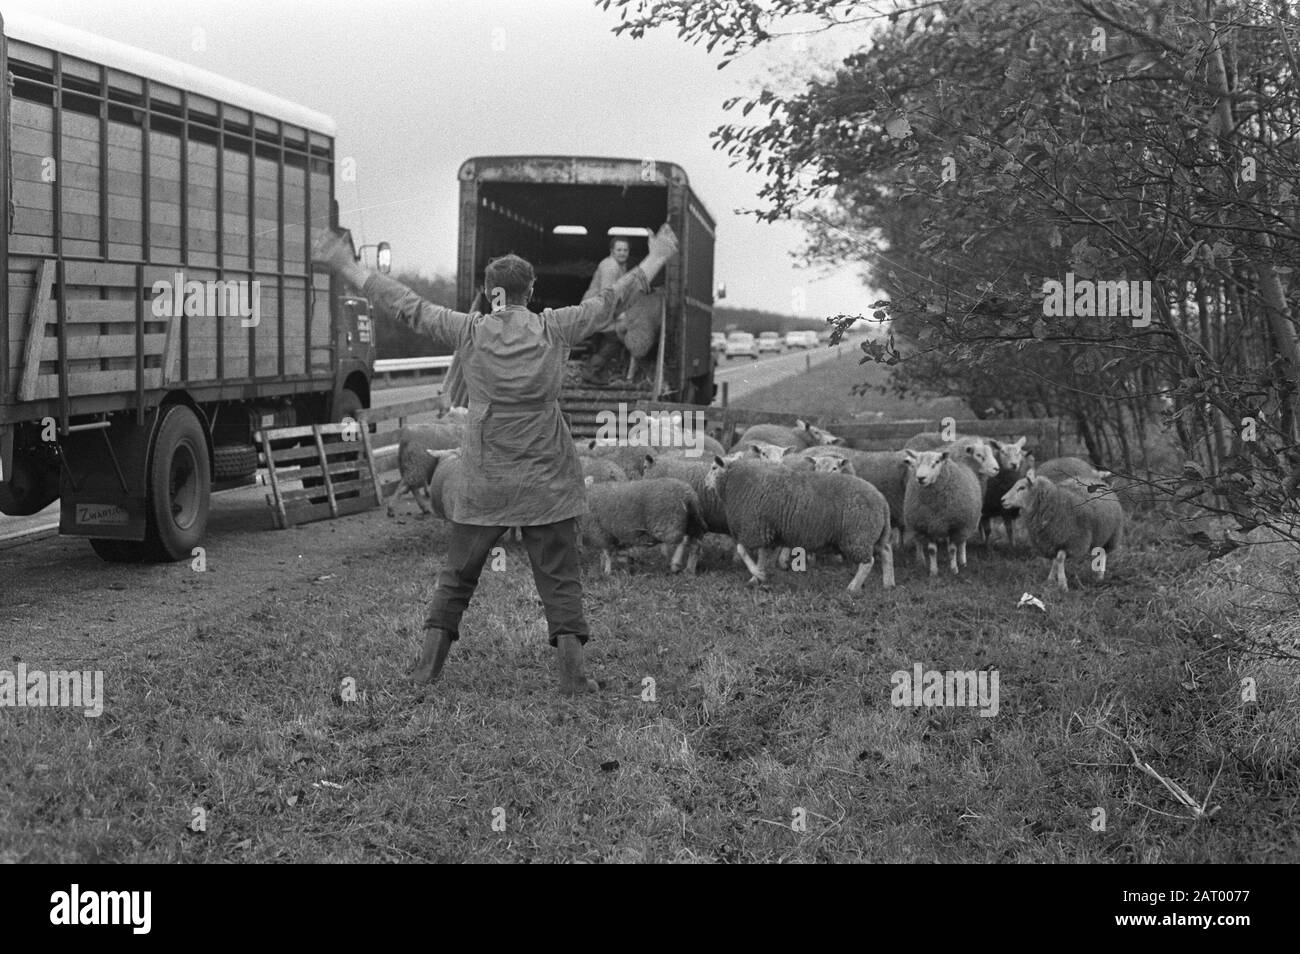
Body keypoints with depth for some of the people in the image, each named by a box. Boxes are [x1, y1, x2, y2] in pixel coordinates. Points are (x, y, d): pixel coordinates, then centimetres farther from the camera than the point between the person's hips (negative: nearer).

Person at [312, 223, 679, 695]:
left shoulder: (470, 331, -5)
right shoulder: (555, 329, -4)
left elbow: (407, 305, 0)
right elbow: (611, 301, 6)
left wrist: (346, 267, 7)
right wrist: (656, 258, 18)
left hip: (484, 482, 1)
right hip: (546, 481, -1)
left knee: (457, 574, 13)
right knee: (559, 577, 5)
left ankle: (428, 664, 14)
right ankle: (572, 671, 0)